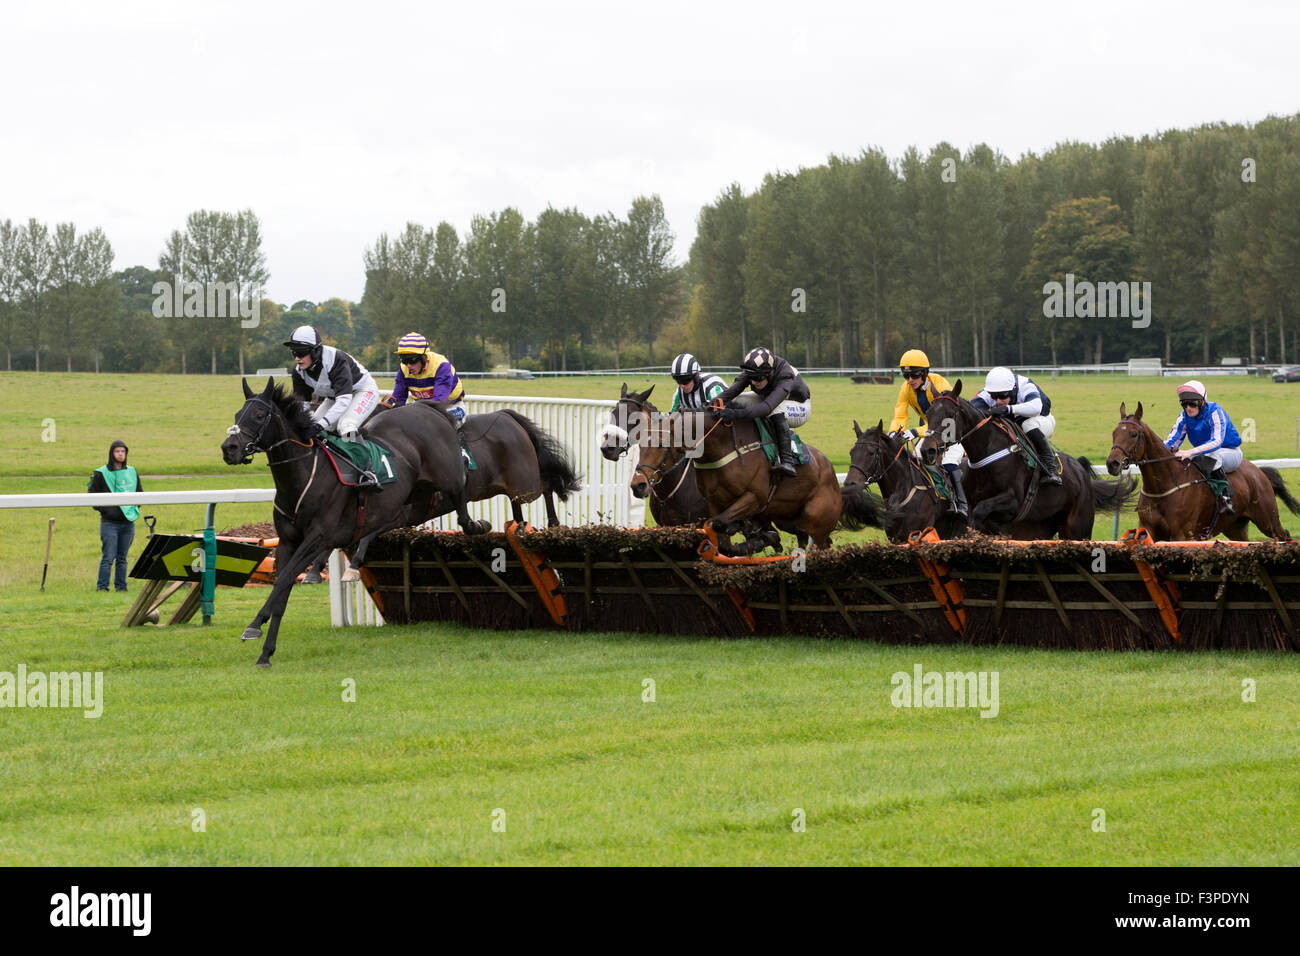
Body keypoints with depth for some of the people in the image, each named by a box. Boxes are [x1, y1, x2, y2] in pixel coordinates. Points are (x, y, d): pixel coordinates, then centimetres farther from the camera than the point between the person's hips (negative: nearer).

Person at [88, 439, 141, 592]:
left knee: (122, 558, 9)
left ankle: (121, 587, 14)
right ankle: (102, 587, -4)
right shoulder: (101, 474, -2)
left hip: (128, 522, 4)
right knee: (108, 558, -8)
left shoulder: (132, 473, 11)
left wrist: (134, 508, 9)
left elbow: (140, 493, 22)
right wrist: (105, 510, -10)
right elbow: (92, 496, -1)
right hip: (109, 523, -4)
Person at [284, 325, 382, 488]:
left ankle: (367, 473, -31)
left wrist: (322, 423, -52)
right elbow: (302, 402, -6)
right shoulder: (299, 371, -15)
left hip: (363, 391, -8)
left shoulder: (336, 360, -38)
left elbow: (344, 399, -44)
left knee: (345, 425, -33)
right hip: (333, 397, 8)